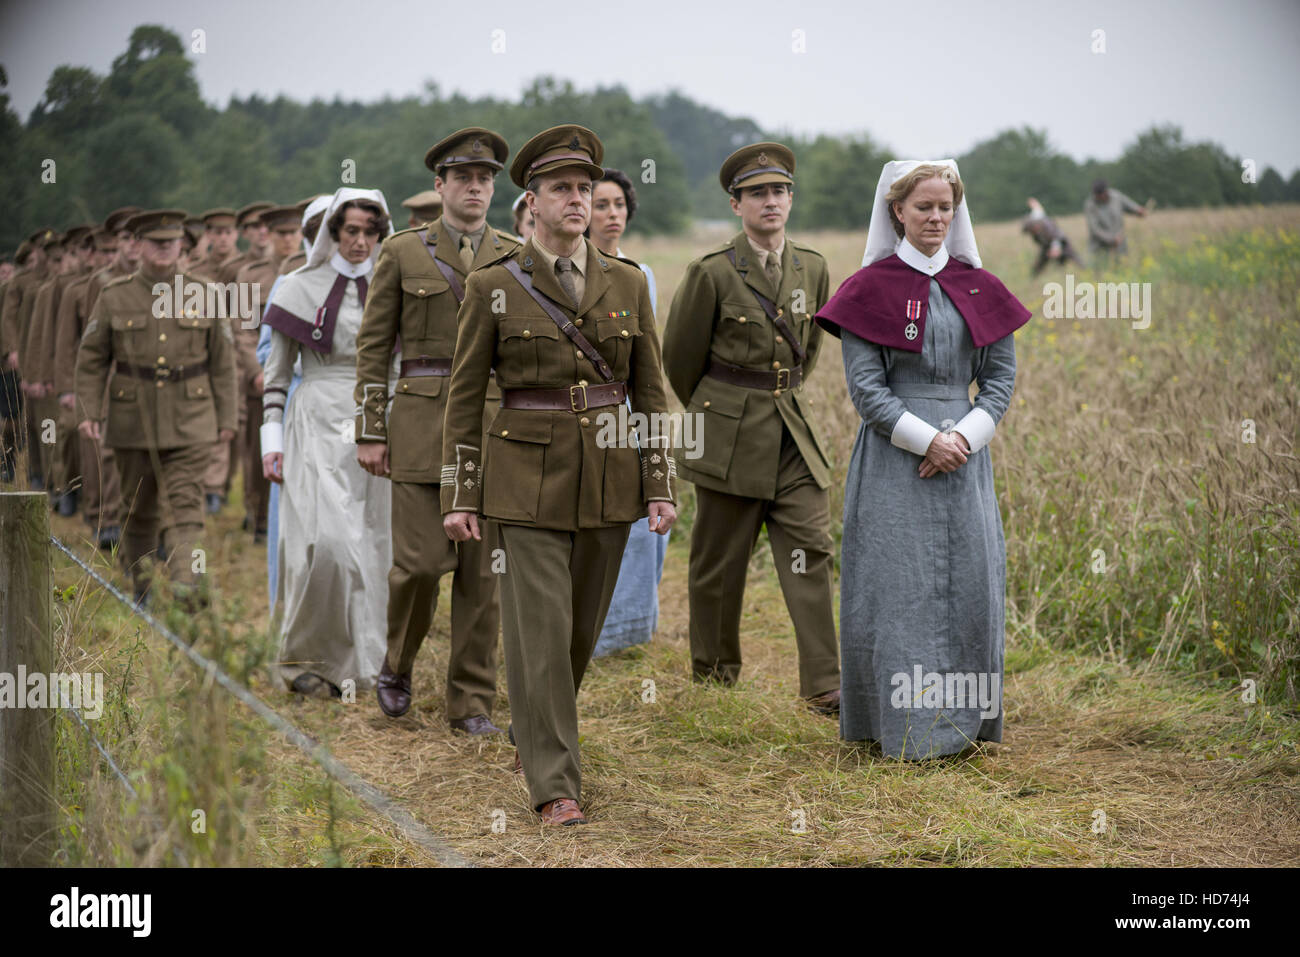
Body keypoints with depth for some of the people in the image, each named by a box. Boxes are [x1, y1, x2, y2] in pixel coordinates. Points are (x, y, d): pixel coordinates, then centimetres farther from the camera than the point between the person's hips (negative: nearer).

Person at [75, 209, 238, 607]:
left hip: (189, 419, -1)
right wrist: (89, 411, -4)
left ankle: (188, 581, -23)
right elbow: (91, 358, 5)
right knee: (140, 504, 10)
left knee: (185, 498, -13)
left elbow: (222, 361, 7)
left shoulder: (203, 295, 3)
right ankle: (138, 580, 29)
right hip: (134, 419, 1)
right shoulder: (114, 297, 2)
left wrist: (227, 417, 5)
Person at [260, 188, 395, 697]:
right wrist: (271, 438, -3)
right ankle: (304, 655, -1)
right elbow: (276, 373, 5)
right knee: (326, 538, -15)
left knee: (367, 542, 2)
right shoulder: (301, 288, 2)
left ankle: (356, 658, 14)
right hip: (318, 426, -3)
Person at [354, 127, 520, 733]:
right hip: (421, 425, -2)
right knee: (421, 562, -7)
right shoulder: (402, 252, 3)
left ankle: (472, 703, 11)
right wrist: (370, 432, -2)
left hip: (496, 427, 2)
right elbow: (373, 347, 3)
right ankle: (397, 666, 21)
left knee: (482, 570, 2)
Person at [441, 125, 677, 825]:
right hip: (527, 478, -3)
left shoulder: (628, 284, 6)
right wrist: (458, 497, -3)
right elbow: (464, 396, 1)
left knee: (582, 624, 11)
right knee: (540, 628, -8)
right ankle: (554, 784, -2)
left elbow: (650, 393, 8)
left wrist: (660, 488, 2)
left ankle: (533, 732, 36)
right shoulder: (492, 287, -2)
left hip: (608, 478, 3)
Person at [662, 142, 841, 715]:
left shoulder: (813, 269, 5)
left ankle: (824, 688, -6)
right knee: (719, 563, 6)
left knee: (810, 551, -6)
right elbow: (680, 359, 2)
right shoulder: (712, 273, -9)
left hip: (793, 432, 4)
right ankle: (712, 680, 23)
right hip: (729, 437, -3)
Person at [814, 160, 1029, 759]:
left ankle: (963, 722, 17)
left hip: (964, 456, 4)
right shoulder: (873, 287, -2)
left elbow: (1002, 377, 8)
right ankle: (904, 728, 7)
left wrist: (964, 436, -8)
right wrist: (926, 438, -15)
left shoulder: (979, 288, 9)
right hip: (895, 459, -3)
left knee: (969, 582, 4)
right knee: (900, 585, -2)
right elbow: (865, 387, -7)